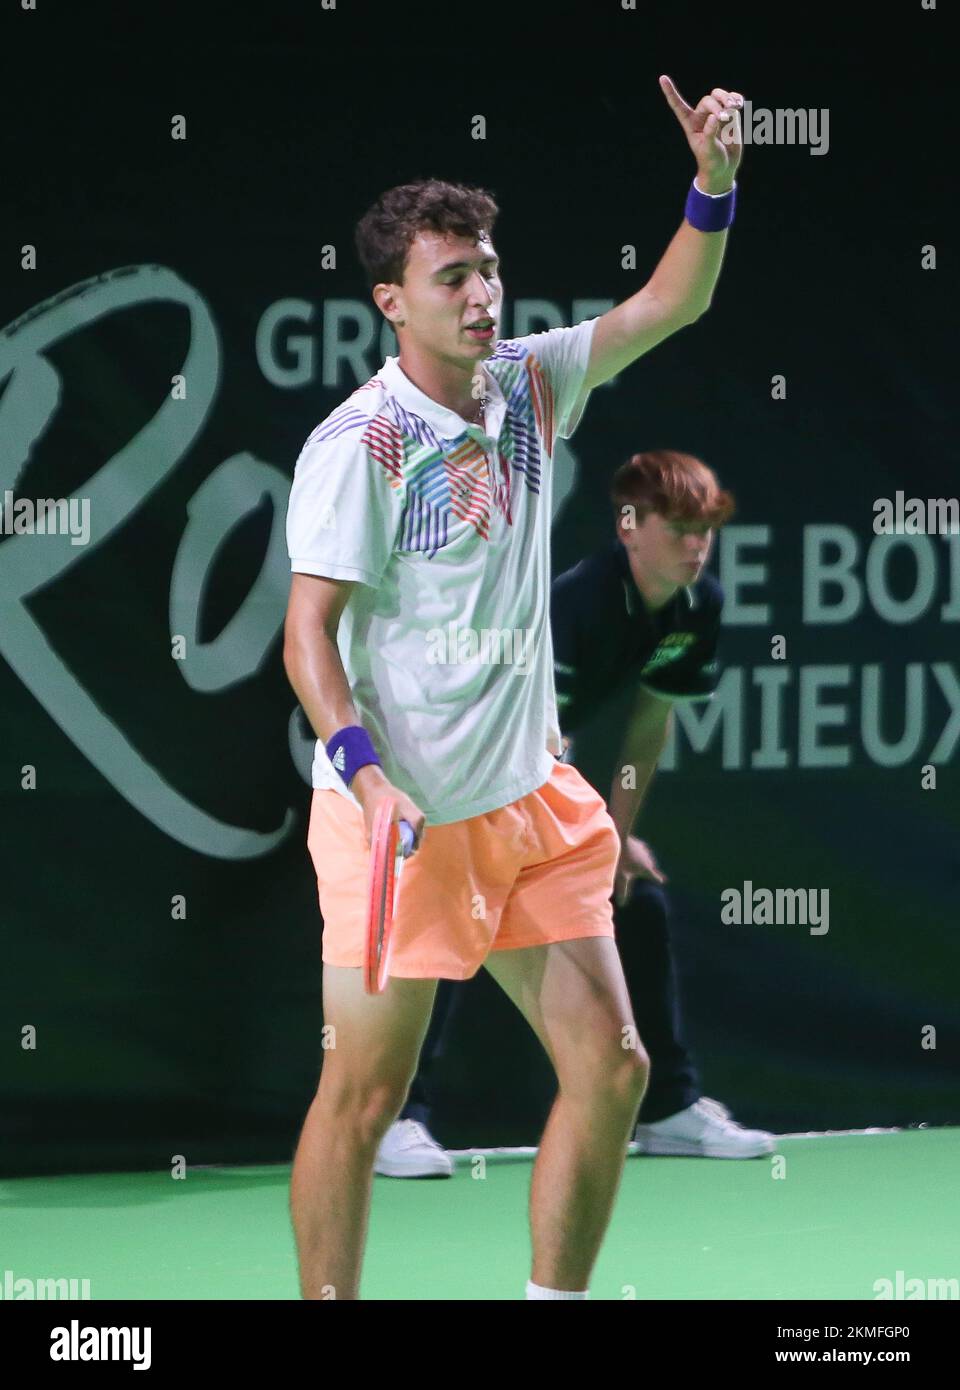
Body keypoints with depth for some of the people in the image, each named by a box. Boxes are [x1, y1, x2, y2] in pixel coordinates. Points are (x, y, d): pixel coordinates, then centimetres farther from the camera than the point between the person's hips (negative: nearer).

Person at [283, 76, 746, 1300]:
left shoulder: (530, 385, 6)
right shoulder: (355, 445, -13)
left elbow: (667, 304, 7)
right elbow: (310, 633, -13)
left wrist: (715, 181, -10)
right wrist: (368, 775, -25)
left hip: (529, 799, 6)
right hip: (401, 816, -6)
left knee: (610, 1068, 3)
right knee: (364, 1095, -1)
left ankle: (555, 1301, 14)